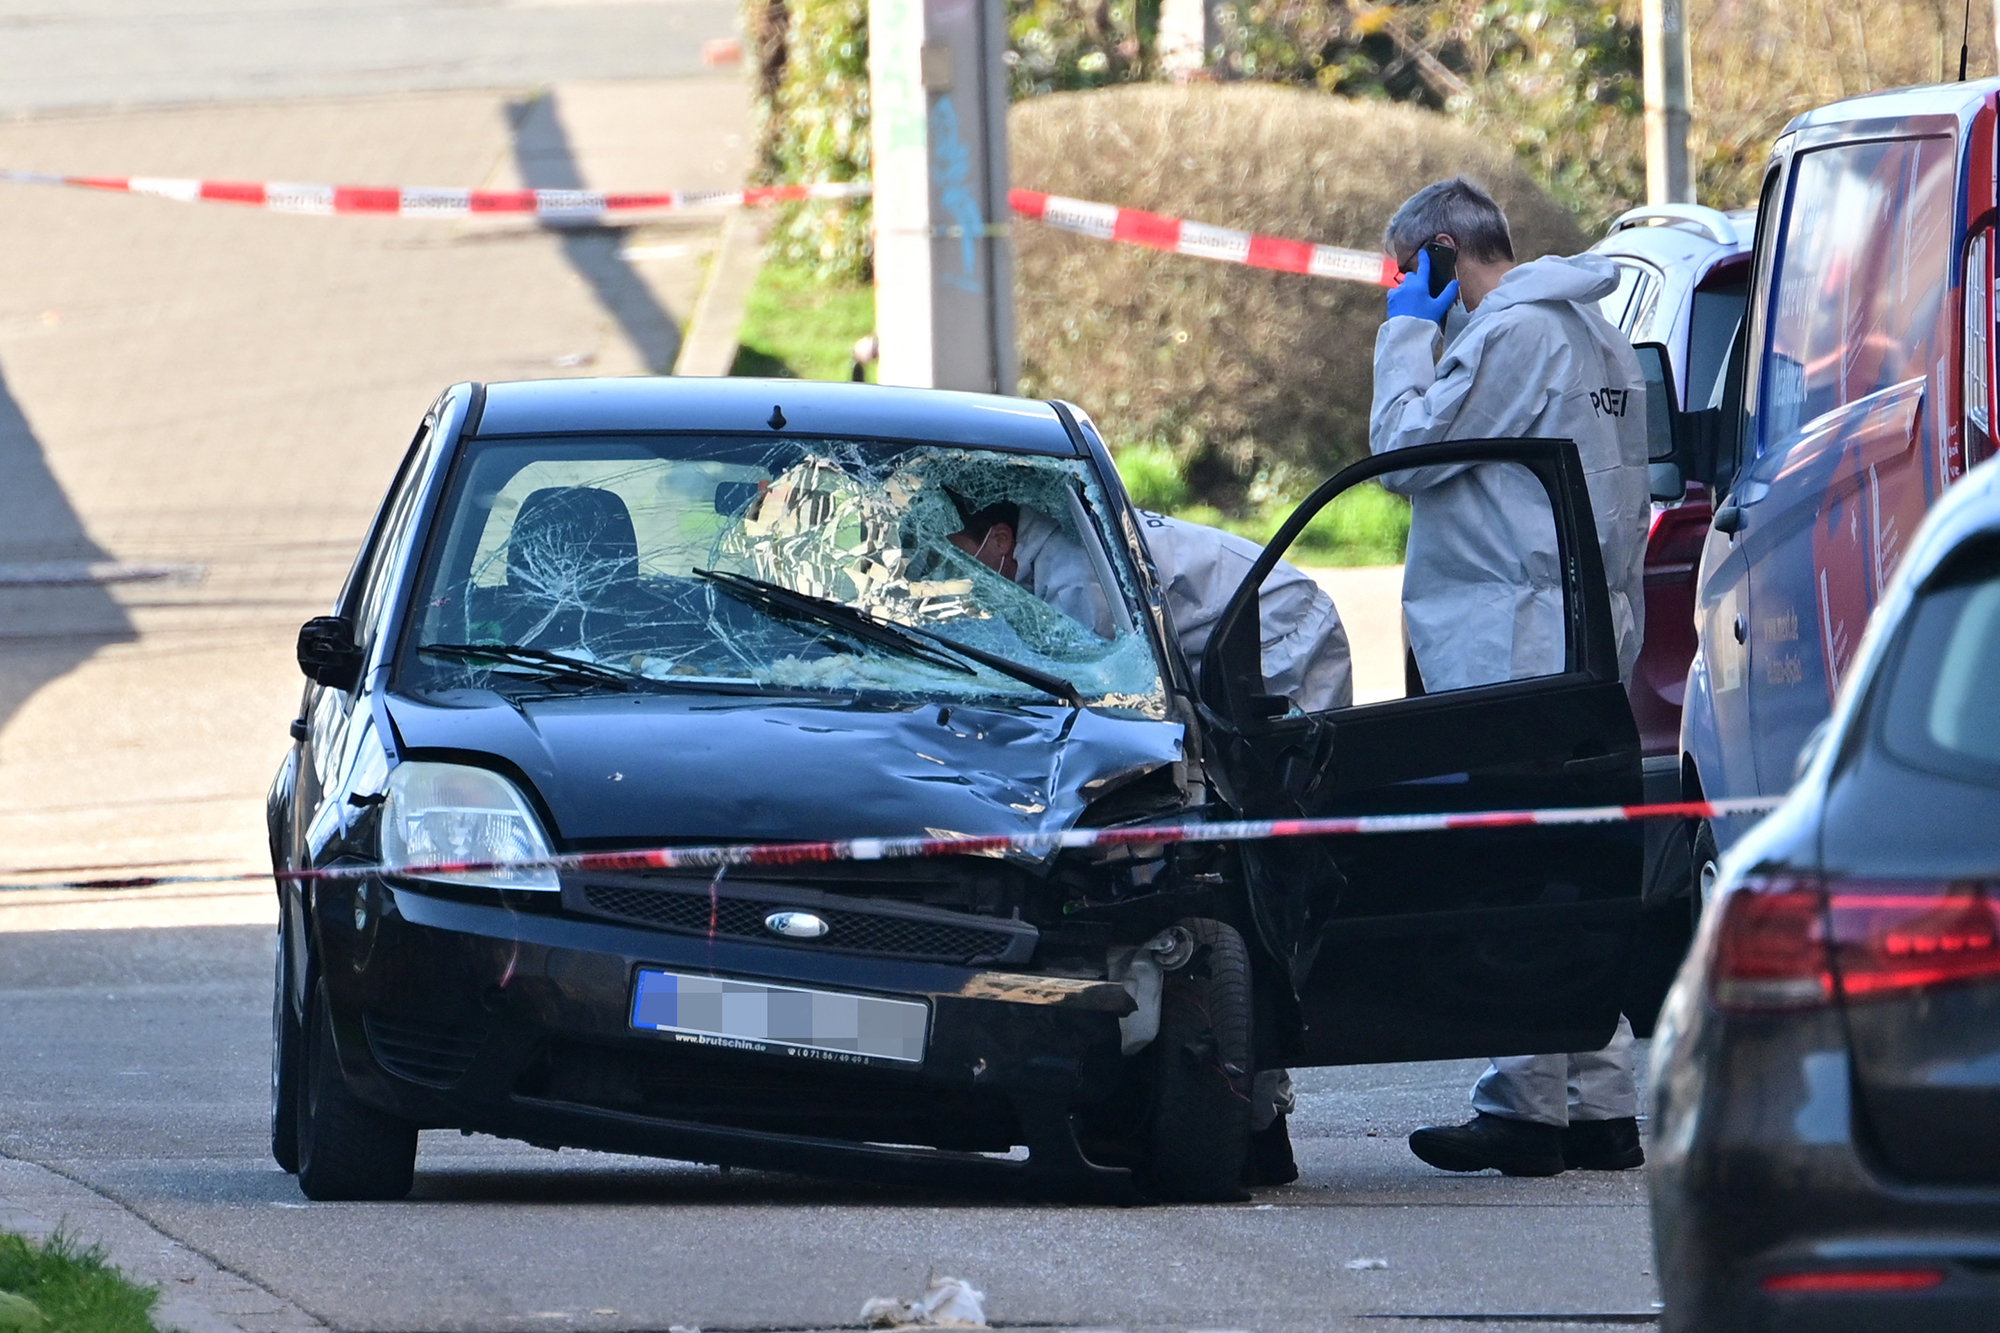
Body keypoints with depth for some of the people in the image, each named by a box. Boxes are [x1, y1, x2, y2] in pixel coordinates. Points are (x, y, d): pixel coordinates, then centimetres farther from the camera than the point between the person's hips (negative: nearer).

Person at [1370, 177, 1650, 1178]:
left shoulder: (1515, 334, -13)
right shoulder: (1598, 340, 19)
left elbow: (1404, 450, -13)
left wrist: (1407, 332, -3)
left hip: (1512, 640, -10)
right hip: (1587, 631, 10)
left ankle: (1526, 1106, -12)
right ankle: (1600, 1107, 11)